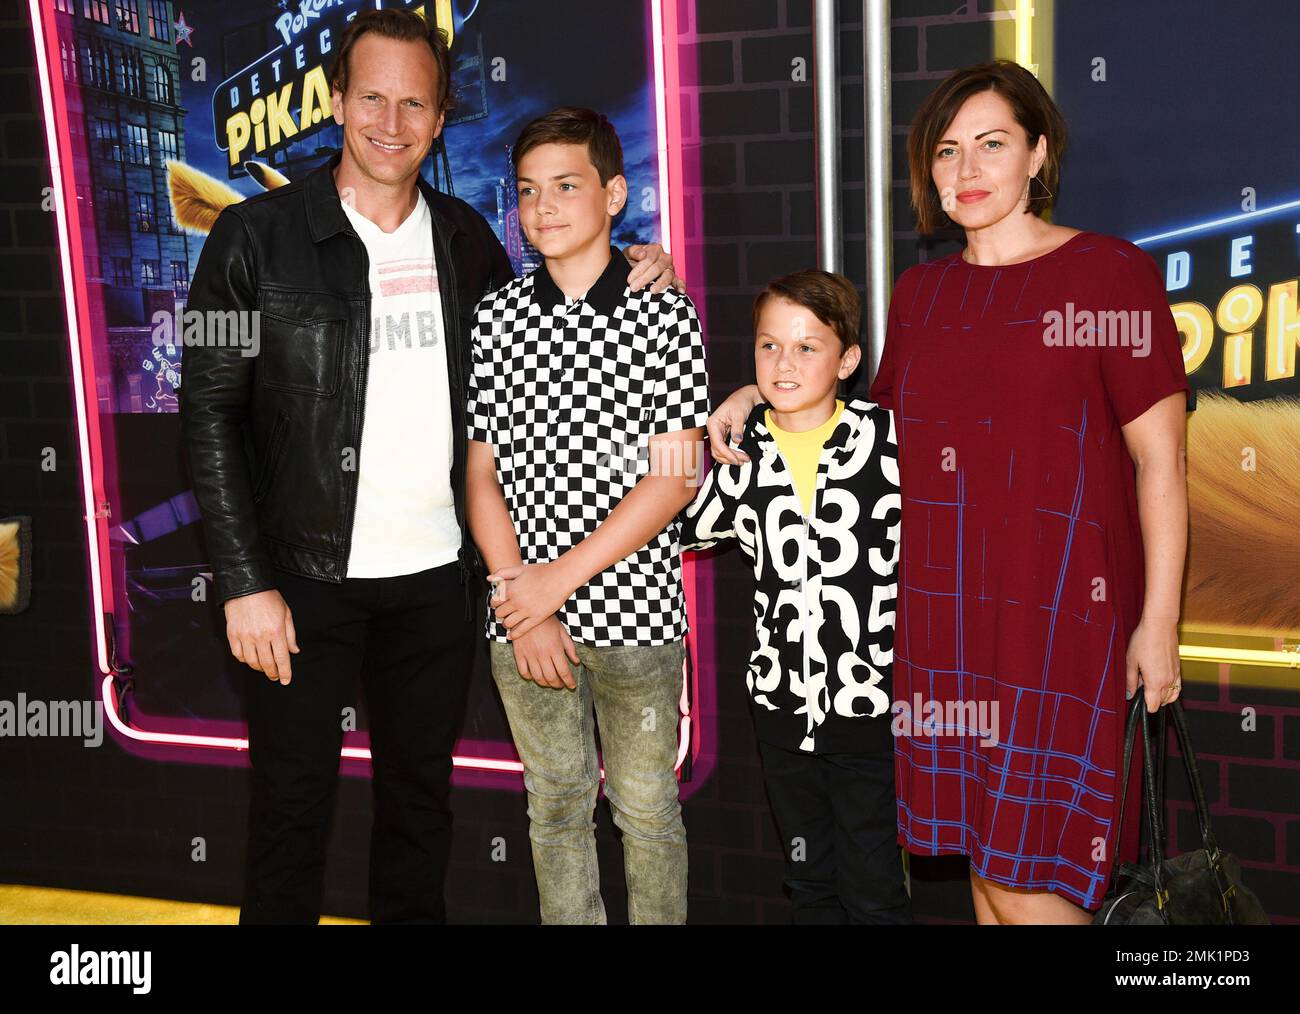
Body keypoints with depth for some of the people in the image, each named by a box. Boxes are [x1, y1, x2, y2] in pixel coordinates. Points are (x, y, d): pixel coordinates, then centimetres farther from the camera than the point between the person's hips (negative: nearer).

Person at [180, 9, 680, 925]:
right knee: (293, 806, 6)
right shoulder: (259, 236, -7)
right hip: (306, 577, -3)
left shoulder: (466, 239, 5)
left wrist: (621, 283, 2)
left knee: (421, 795, 17)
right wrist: (246, 582, -12)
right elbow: (211, 415, -7)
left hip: (437, 574, 4)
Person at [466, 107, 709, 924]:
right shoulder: (494, 318, 4)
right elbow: (482, 474, 3)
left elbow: (677, 475, -10)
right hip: (524, 616, 2)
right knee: (556, 804, 14)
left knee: (647, 808, 10)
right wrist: (521, 598, -8)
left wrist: (563, 576, -14)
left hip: (635, 609, -2)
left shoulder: (665, 314, -4)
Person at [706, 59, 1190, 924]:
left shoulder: (1111, 274, -4)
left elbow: (1162, 462, -5)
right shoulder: (920, 291, 12)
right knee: (981, 850, 12)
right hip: (941, 609, 5)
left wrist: (1158, 623, -9)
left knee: (1021, 871, -6)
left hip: (1056, 610, -5)